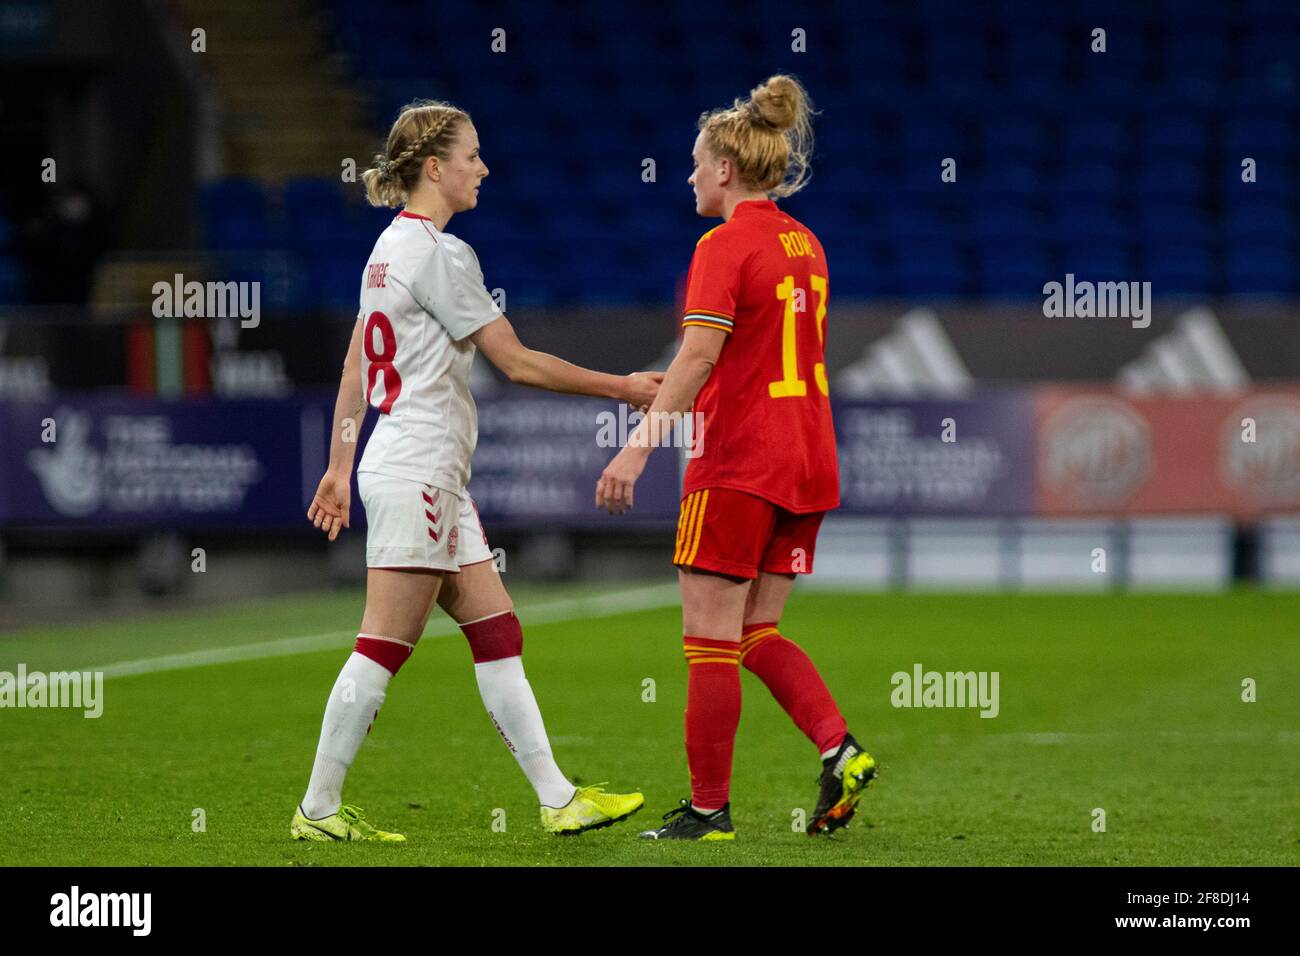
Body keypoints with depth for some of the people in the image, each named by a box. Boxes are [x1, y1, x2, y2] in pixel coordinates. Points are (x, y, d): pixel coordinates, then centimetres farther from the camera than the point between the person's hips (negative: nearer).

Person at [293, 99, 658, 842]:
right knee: (386, 646, -6)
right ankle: (319, 809, -1)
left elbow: (354, 371, 18)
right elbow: (517, 363, -13)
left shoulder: (391, 248, 14)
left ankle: (557, 797, 7)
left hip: (433, 477, 10)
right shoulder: (439, 253, -14)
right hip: (418, 470, -10)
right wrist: (621, 388, -5)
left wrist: (340, 468, 22)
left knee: (497, 632, 7)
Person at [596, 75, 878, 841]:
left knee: (711, 635, 0)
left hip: (739, 462, -8)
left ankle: (710, 807, 2)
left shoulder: (725, 246, -12)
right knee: (758, 631, 14)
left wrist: (641, 444, -27)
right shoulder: (804, 244, 13)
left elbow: (701, 352, -24)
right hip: (807, 461, 8)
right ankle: (841, 750, -5)